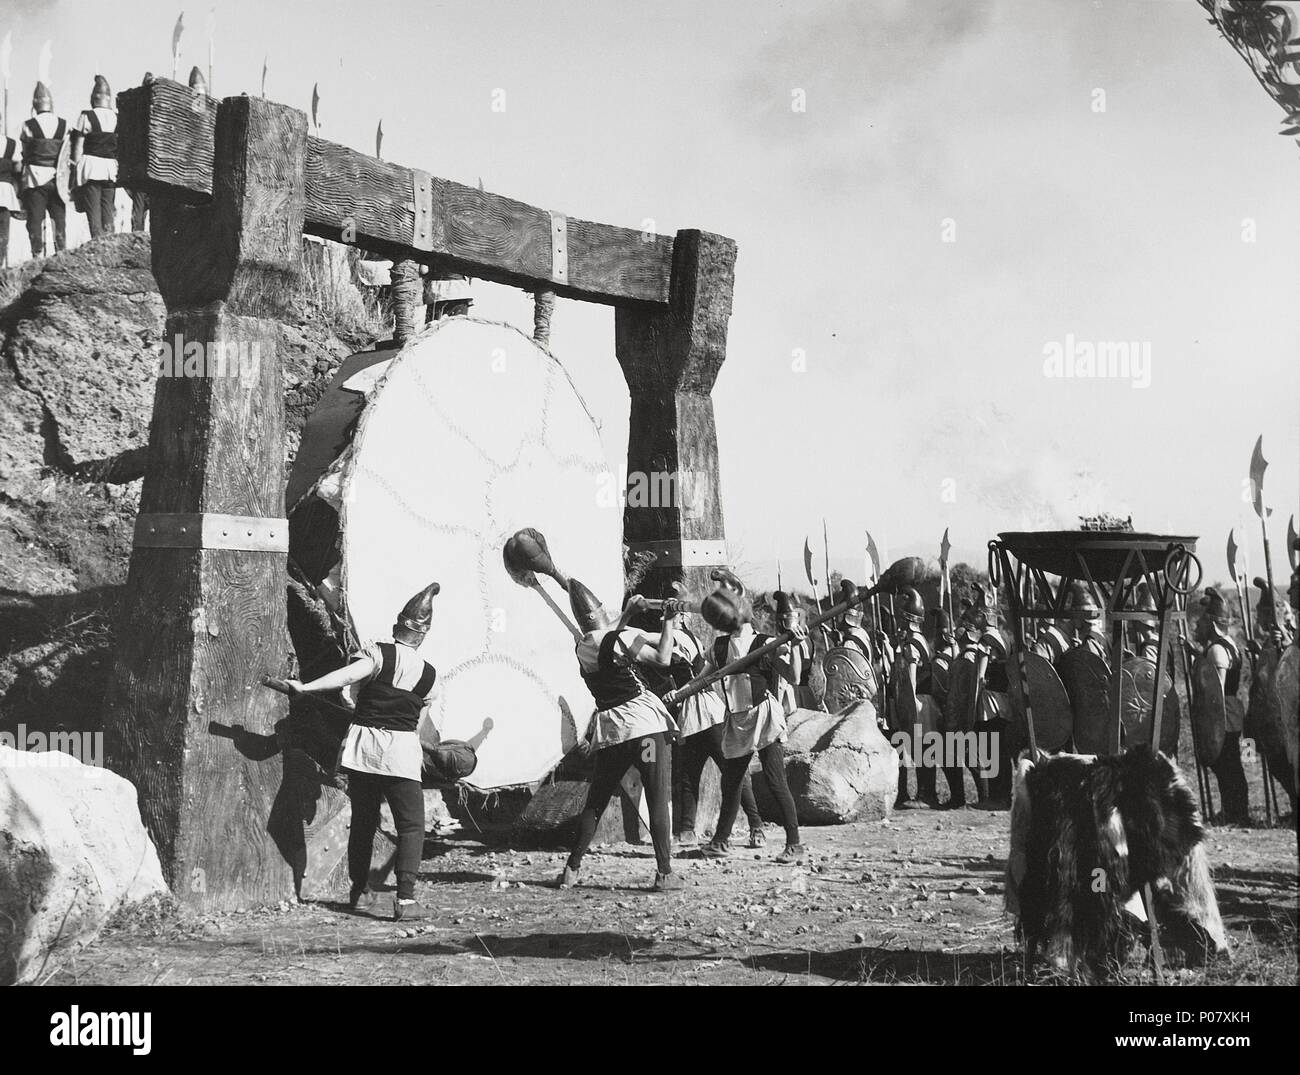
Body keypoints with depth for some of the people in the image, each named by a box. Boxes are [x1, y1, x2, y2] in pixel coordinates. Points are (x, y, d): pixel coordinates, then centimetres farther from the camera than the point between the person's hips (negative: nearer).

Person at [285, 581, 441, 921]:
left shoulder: (379, 654, -3)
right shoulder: (429, 675, 4)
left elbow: (347, 675, -19)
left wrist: (305, 687, -21)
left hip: (362, 744, 1)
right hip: (402, 750, -1)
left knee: (362, 820, 15)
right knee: (411, 825, 2)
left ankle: (360, 892, 24)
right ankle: (405, 898, -11)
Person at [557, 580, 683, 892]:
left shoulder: (582, 648, 8)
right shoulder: (620, 638, -11)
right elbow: (663, 658, -9)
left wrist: (628, 612, 27)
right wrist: (668, 623, -2)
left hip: (609, 730, 6)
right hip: (645, 722, -6)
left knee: (595, 801, 13)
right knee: (660, 800, -1)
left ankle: (572, 869, 11)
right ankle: (664, 873, -1)